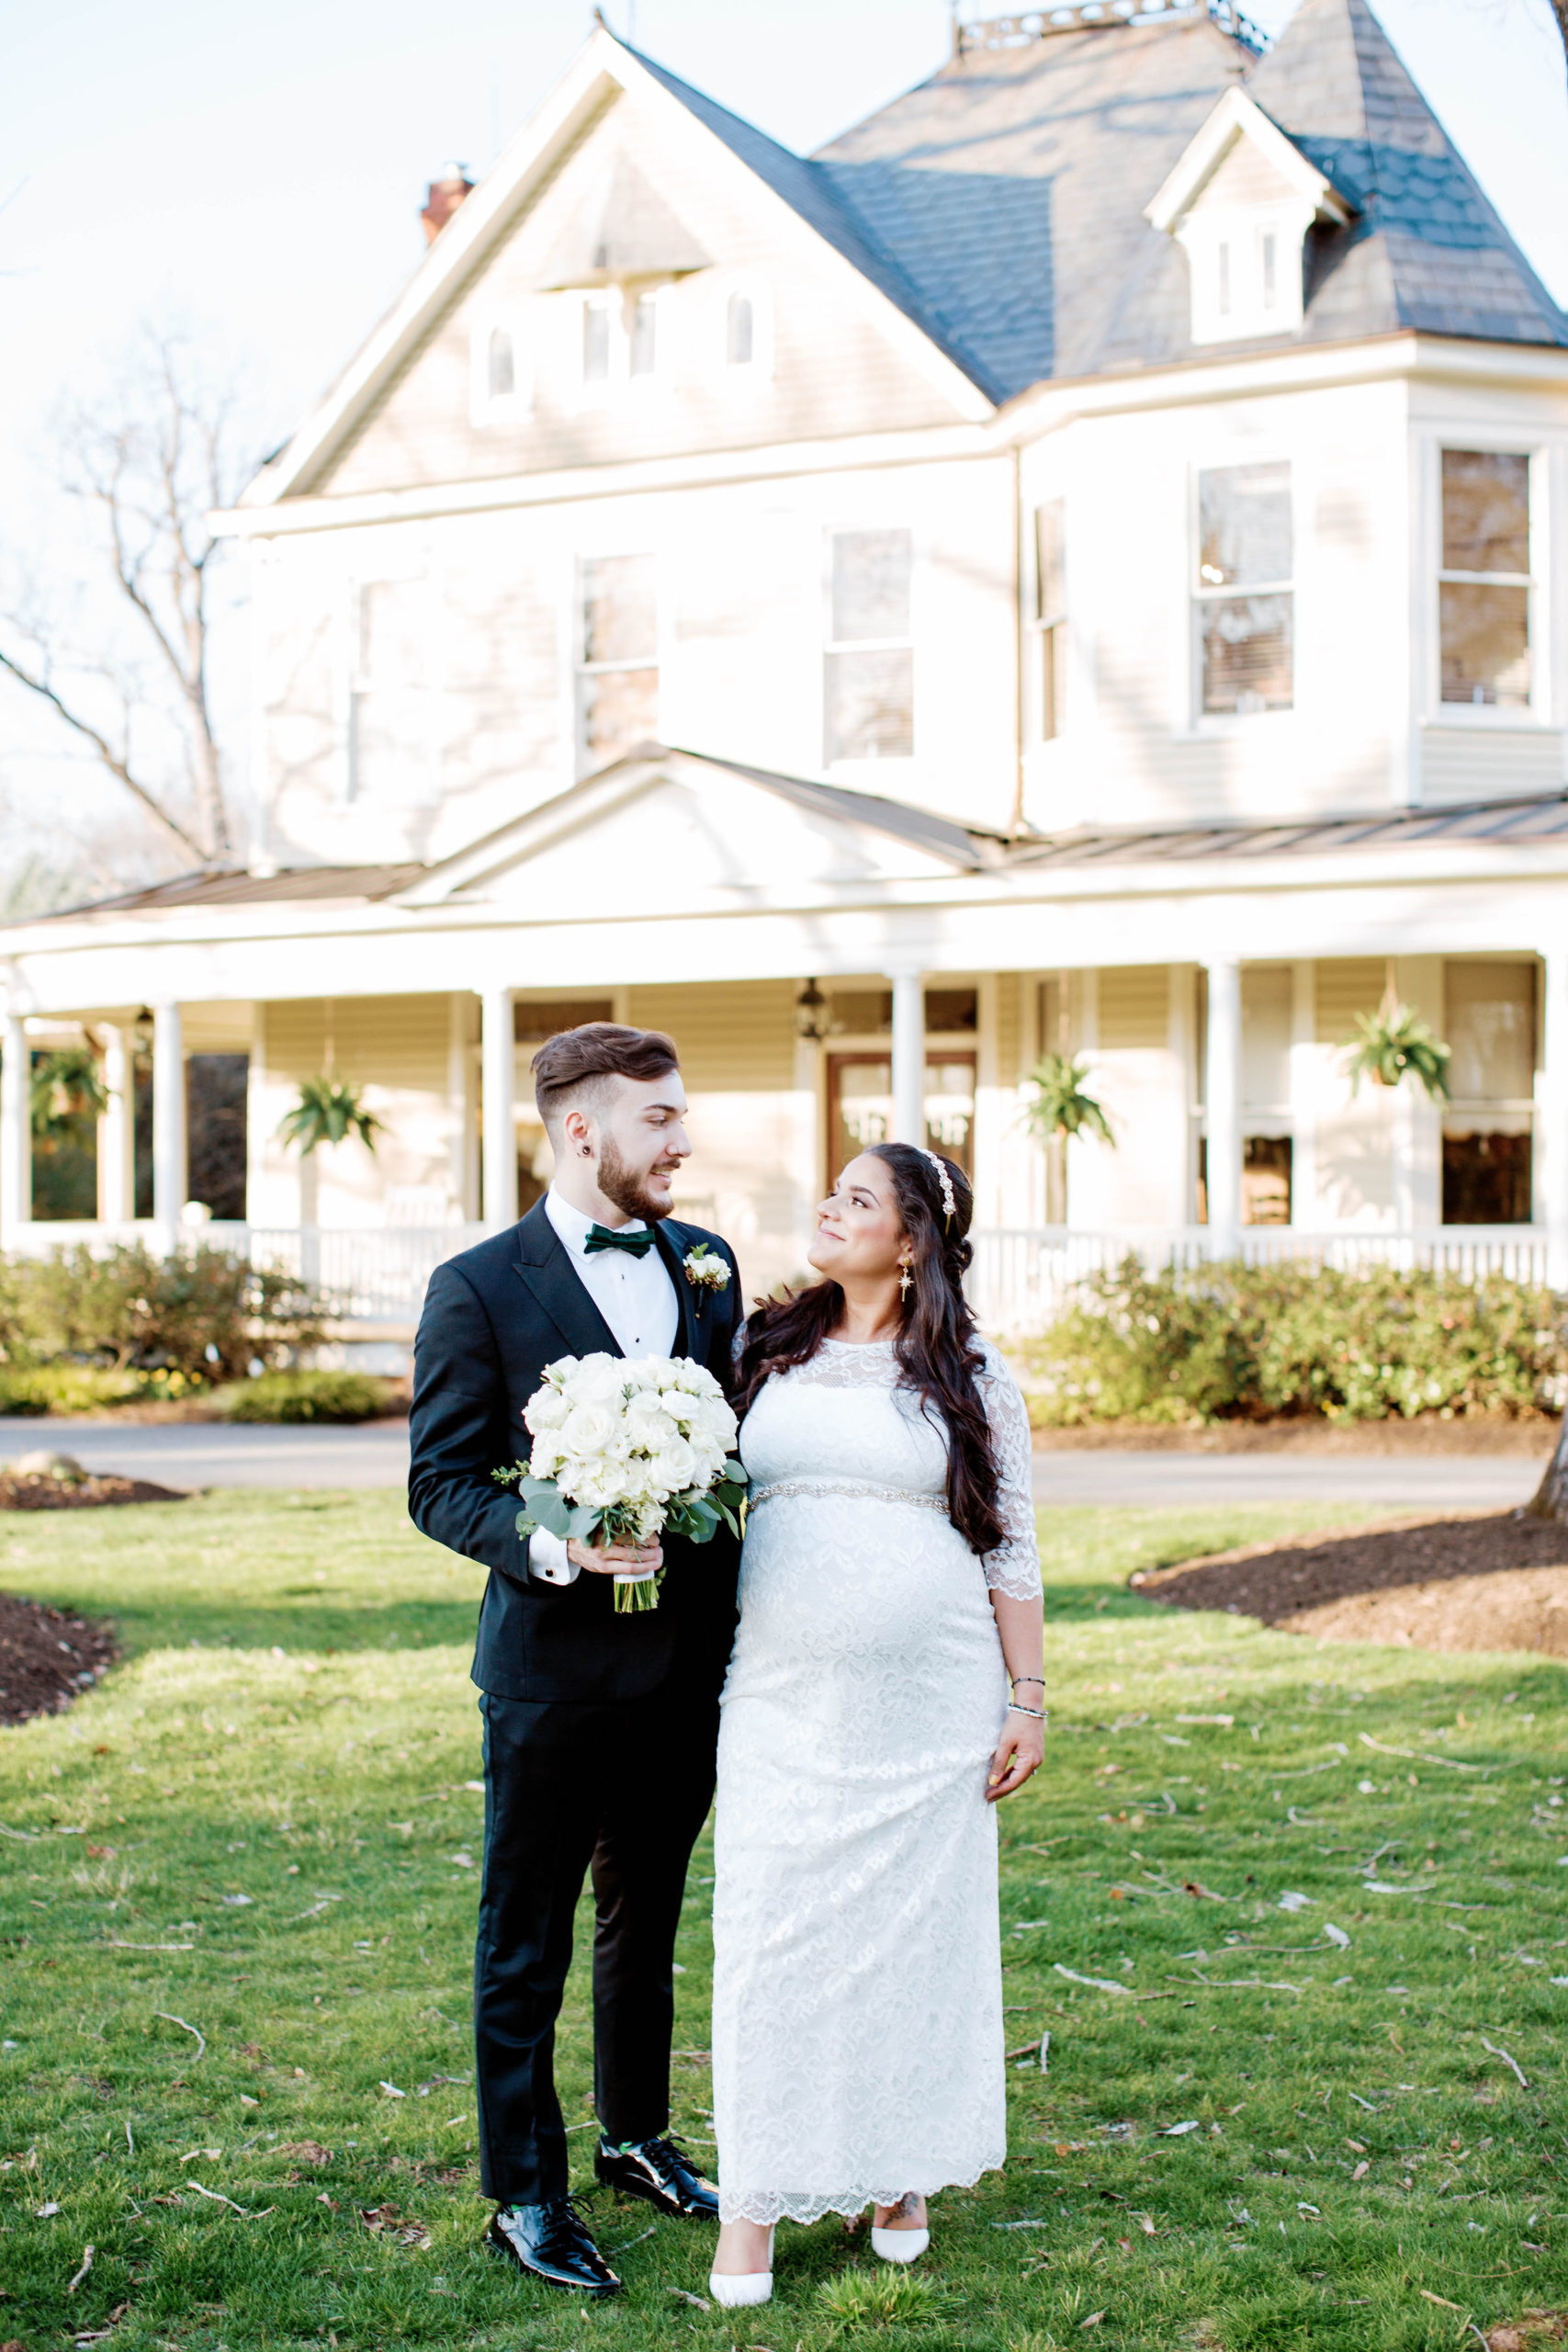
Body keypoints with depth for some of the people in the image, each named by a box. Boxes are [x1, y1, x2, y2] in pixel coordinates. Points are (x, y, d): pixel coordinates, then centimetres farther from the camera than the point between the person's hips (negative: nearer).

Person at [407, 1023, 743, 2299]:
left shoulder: (705, 1264, 6)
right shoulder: (478, 1288, -10)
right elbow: (441, 1483, -10)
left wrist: (735, 1626, 5)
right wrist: (549, 1545, -27)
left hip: (687, 1662, 5)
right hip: (554, 1666, -5)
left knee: (648, 1923, 21)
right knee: (526, 1946, 7)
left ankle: (637, 2137, 38)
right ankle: (525, 2194, 19)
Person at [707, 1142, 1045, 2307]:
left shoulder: (969, 1377, 1)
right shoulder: (768, 1355, 8)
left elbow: (1010, 1549, 1)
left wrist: (1029, 1698, -2)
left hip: (927, 1705, -2)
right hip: (786, 1701, 2)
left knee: (915, 1920, 6)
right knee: (772, 1927, 1)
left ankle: (898, 2177, 23)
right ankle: (756, 2202, 8)